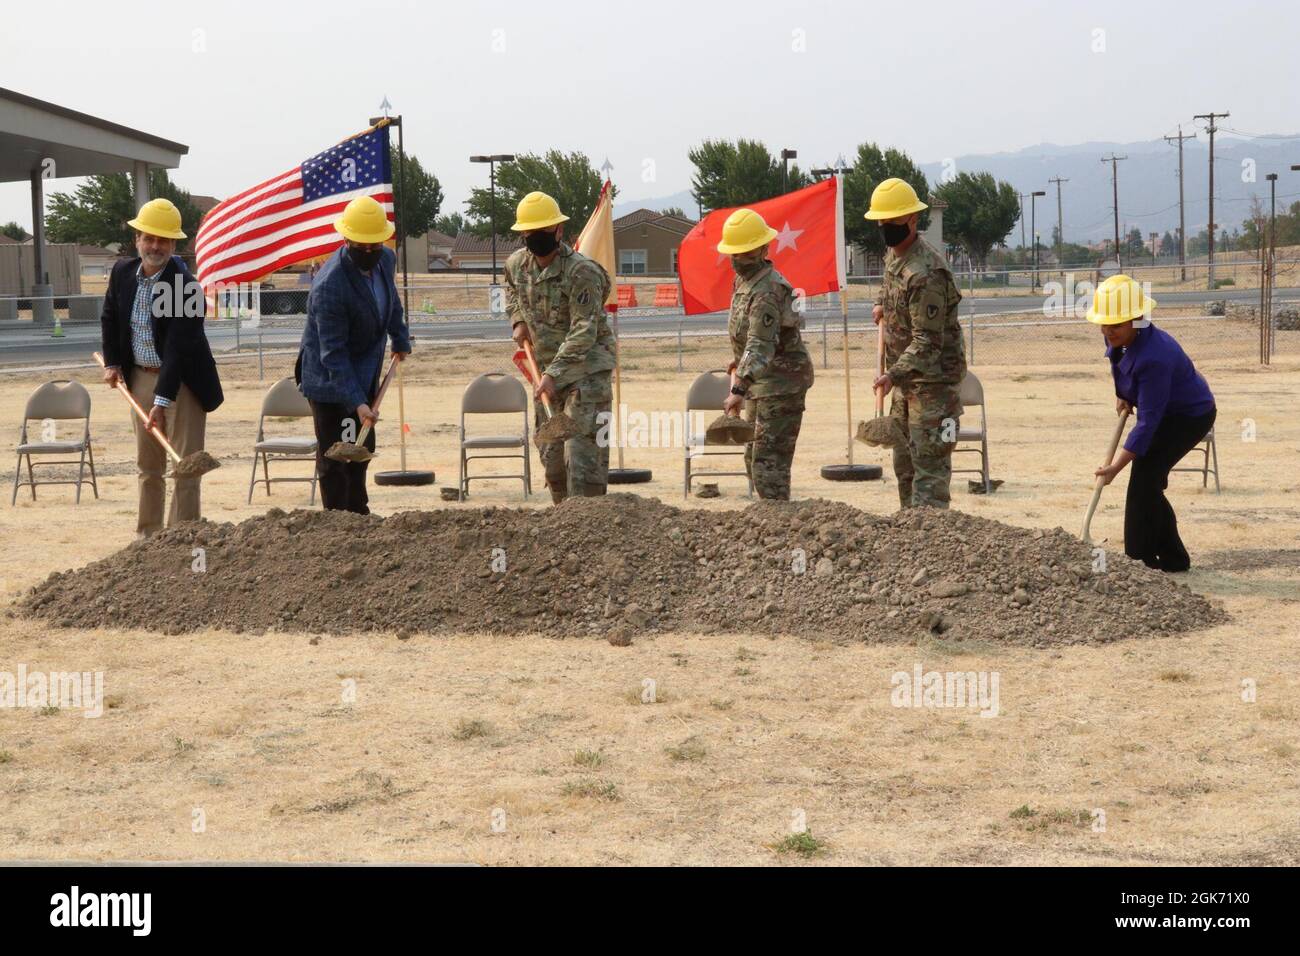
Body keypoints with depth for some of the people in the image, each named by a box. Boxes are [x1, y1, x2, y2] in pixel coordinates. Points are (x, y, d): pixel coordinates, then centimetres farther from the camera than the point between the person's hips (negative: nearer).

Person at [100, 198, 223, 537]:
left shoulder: (185, 286, -22)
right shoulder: (122, 273, -2)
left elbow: (178, 348, -27)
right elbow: (110, 318, 17)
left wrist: (163, 400, -32)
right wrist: (112, 363, 8)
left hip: (181, 382, -6)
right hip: (141, 378, 6)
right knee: (147, 464, 14)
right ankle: (147, 535, 24)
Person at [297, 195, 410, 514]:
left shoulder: (385, 259, -6)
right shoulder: (329, 286, -31)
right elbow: (333, 354, -29)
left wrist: (400, 339, 25)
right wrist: (357, 403, -33)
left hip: (364, 375, 8)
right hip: (330, 381, -8)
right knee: (335, 459, -4)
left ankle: (359, 515, 32)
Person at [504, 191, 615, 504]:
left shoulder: (582, 272, -19)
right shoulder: (516, 264, 4)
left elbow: (583, 332, -25)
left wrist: (553, 374, -31)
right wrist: (517, 320, 11)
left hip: (585, 370, -8)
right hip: (546, 370, 8)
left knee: (582, 451, -15)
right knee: (550, 452, 13)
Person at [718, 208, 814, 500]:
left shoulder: (767, 291, -23)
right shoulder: (745, 278, 9)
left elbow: (761, 346, -33)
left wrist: (738, 390, -41)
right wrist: (740, 358, 30)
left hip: (781, 382, -11)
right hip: (761, 382, 11)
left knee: (768, 459, -15)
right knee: (754, 457, 15)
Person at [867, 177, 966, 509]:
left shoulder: (926, 272, -23)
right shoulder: (893, 255, 8)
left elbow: (928, 342, -26)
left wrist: (893, 375, -34)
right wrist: (885, 307, 17)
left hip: (934, 379, -10)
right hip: (906, 378, 10)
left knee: (930, 462, -11)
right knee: (904, 462, 14)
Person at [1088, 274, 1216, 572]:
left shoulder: (1153, 358, -39)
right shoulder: (1117, 338, -13)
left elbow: (1148, 421, -38)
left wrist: (1117, 465, -38)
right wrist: (1122, 395, 8)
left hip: (1190, 416, -10)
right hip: (1168, 411, 10)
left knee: (1144, 479, -16)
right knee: (1150, 484, 12)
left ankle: (1140, 559, -10)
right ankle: (1173, 558, 22)